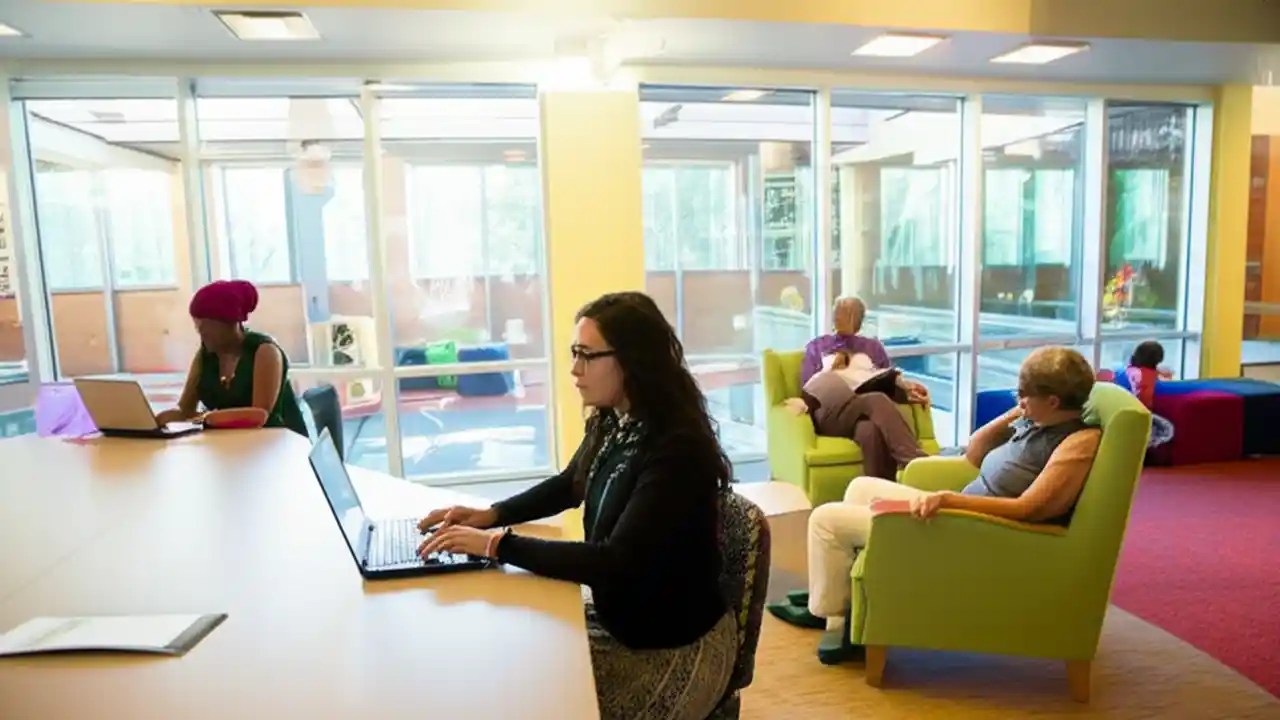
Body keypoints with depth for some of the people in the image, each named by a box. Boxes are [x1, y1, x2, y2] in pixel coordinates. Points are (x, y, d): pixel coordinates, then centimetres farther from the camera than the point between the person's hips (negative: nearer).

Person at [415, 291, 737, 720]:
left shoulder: (675, 450, -27)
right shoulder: (612, 425, -2)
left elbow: (614, 562, -32)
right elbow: (567, 487, 16)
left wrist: (498, 544, -29)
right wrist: (492, 515, 0)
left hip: (673, 649, -7)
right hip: (617, 615, 7)